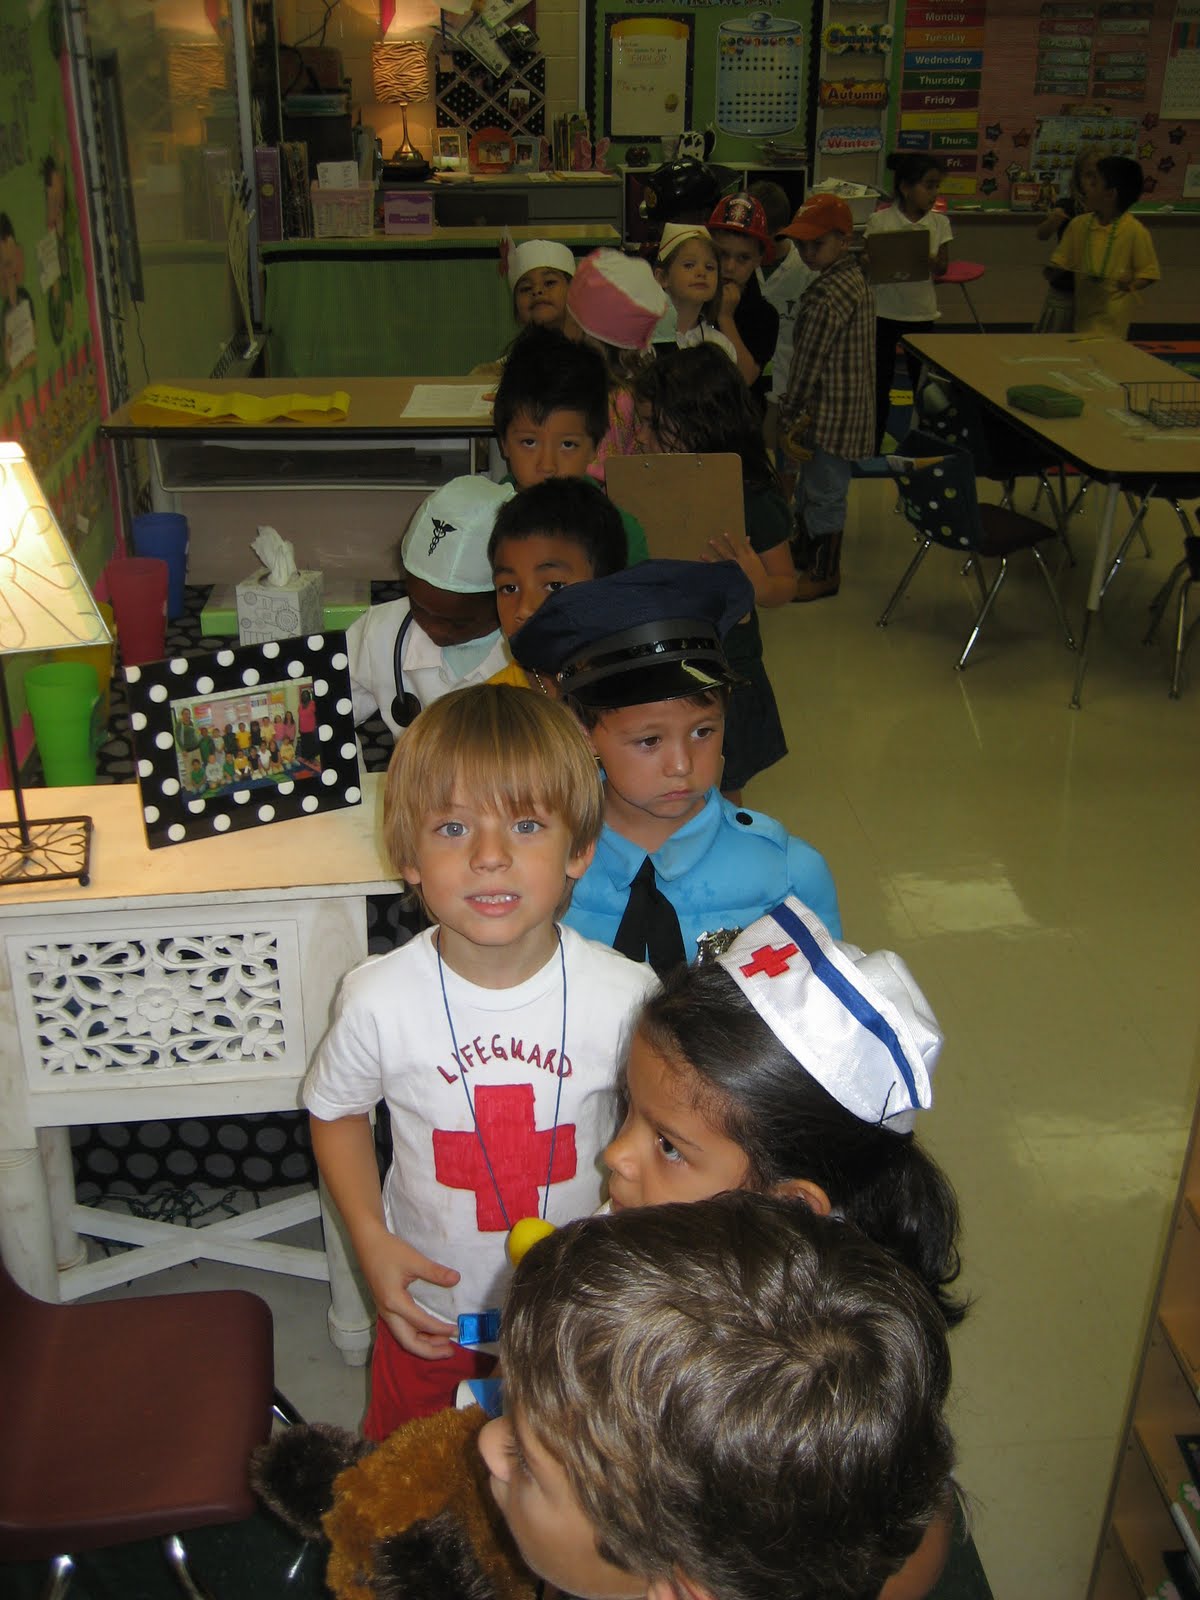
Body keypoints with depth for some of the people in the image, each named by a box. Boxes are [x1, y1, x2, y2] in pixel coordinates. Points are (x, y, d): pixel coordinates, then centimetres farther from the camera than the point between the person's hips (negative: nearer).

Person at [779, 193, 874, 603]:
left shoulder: (826, 295, -24)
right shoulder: (854, 278, 8)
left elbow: (808, 364, -21)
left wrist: (788, 419, -12)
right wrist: (796, 416, 16)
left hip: (832, 412, -10)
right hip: (847, 403, 10)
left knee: (824, 491, 4)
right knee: (810, 482, 24)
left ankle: (825, 572, 17)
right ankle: (804, 549, 41)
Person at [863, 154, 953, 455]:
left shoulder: (939, 222, 2)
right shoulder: (880, 221, -6)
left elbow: (942, 267, 1)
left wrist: (930, 262, -21)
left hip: (921, 311, 3)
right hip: (885, 310, -2)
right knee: (880, 382, 5)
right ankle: (872, 446, 16)